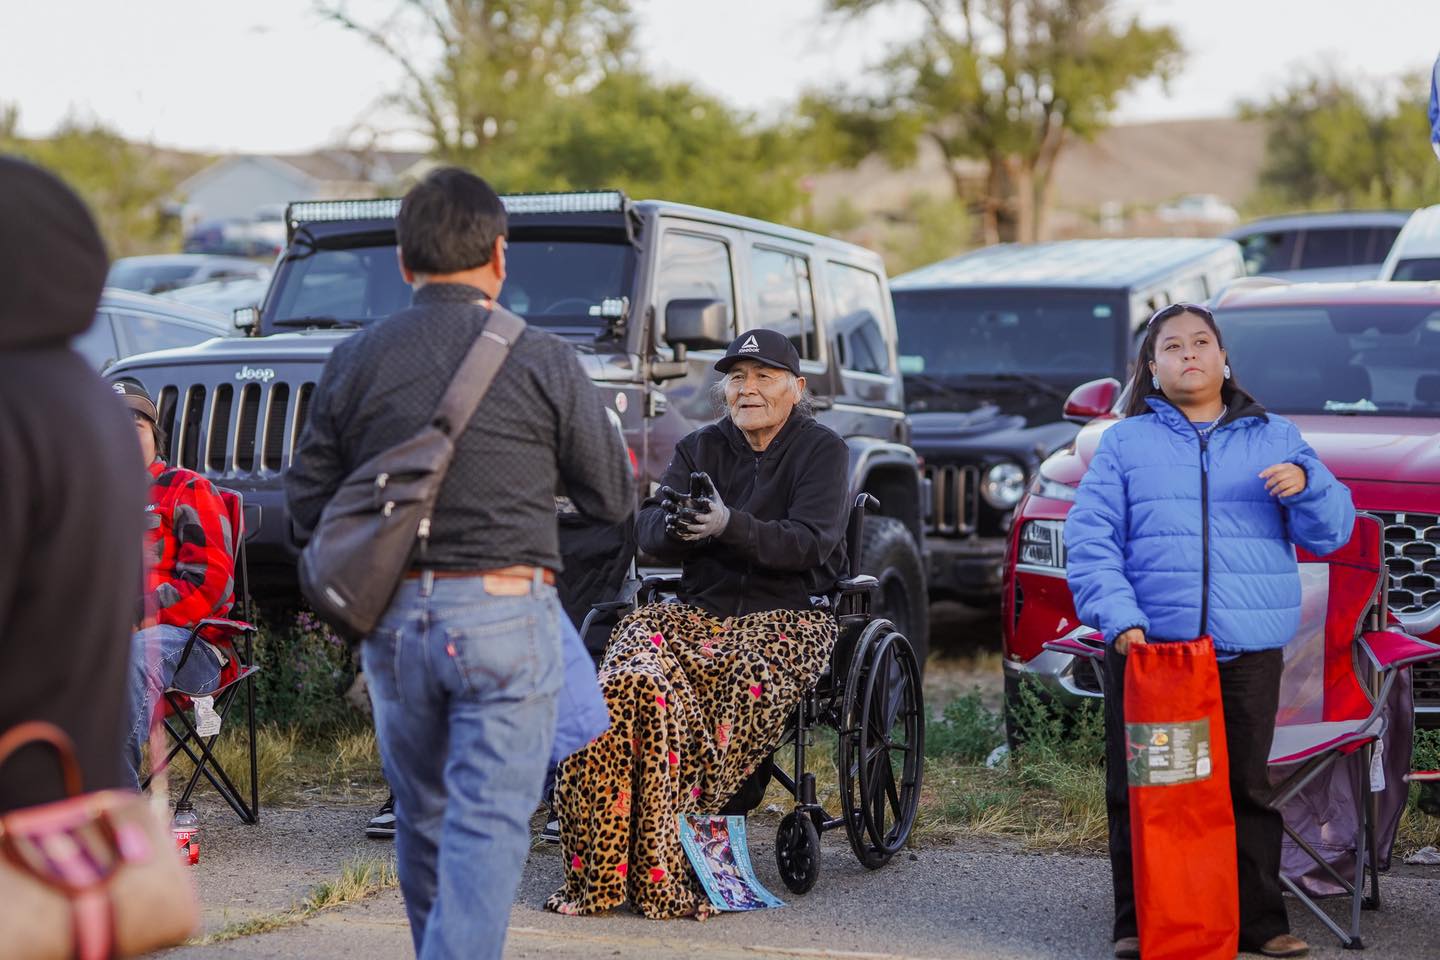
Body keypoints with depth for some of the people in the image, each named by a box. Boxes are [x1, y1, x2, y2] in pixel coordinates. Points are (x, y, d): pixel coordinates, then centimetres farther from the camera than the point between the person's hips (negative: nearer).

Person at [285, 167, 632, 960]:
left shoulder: (356, 360, 1)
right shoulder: (541, 361, -6)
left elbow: (306, 501, 6)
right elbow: (613, 497, 2)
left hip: (392, 618, 4)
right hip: (505, 613, -4)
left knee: (422, 817, 18)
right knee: (489, 823, -2)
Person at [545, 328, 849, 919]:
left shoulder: (821, 449, 4)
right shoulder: (700, 448, 16)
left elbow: (811, 542, -11)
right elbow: (647, 531, 5)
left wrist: (730, 526, -26)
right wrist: (673, 526, -20)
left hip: (787, 617, -3)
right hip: (699, 610, 3)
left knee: (748, 689, -35)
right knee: (632, 681, -28)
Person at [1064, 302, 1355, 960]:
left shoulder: (1275, 440, 14)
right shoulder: (1125, 443, 9)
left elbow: (1331, 533, 10)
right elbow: (1089, 538, 0)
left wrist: (1306, 485, -11)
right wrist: (1119, 616, -14)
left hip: (1249, 653, 1)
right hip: (1149, 648, -1)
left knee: (1247, 789, 6)